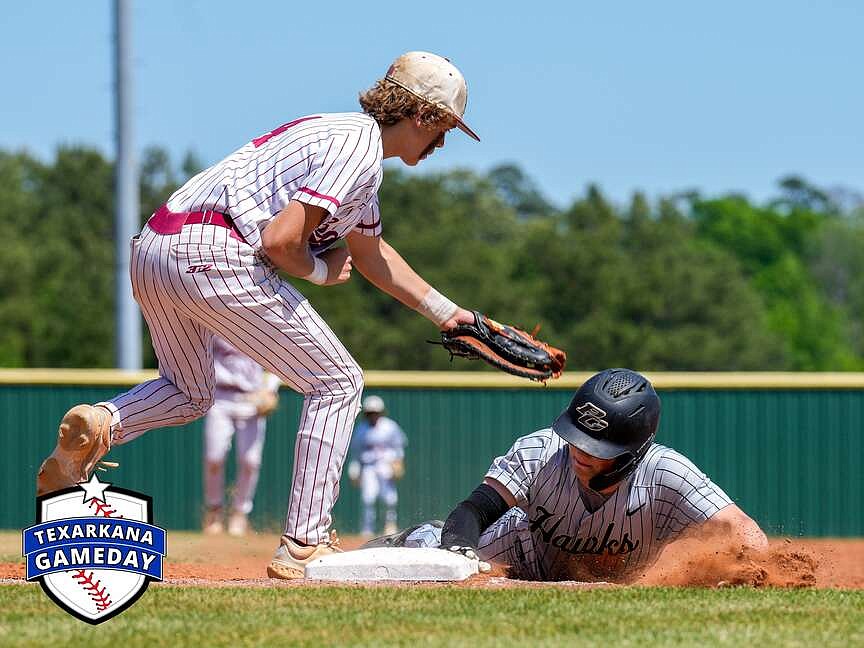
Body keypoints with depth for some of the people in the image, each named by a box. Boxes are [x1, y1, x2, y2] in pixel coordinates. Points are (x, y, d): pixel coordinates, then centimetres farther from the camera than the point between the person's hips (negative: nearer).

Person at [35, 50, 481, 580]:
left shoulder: (343, 135, 26)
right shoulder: (358, 152, -6)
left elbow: (370, 253, 40)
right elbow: (279, 240, -17)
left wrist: (445, 312, 41)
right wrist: (320, 271, 4)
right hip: (213, 255, -10)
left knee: (189, 394, 31)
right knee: (338, 382, 3)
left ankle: (101, 422, -1)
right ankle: (304, 547, -2)